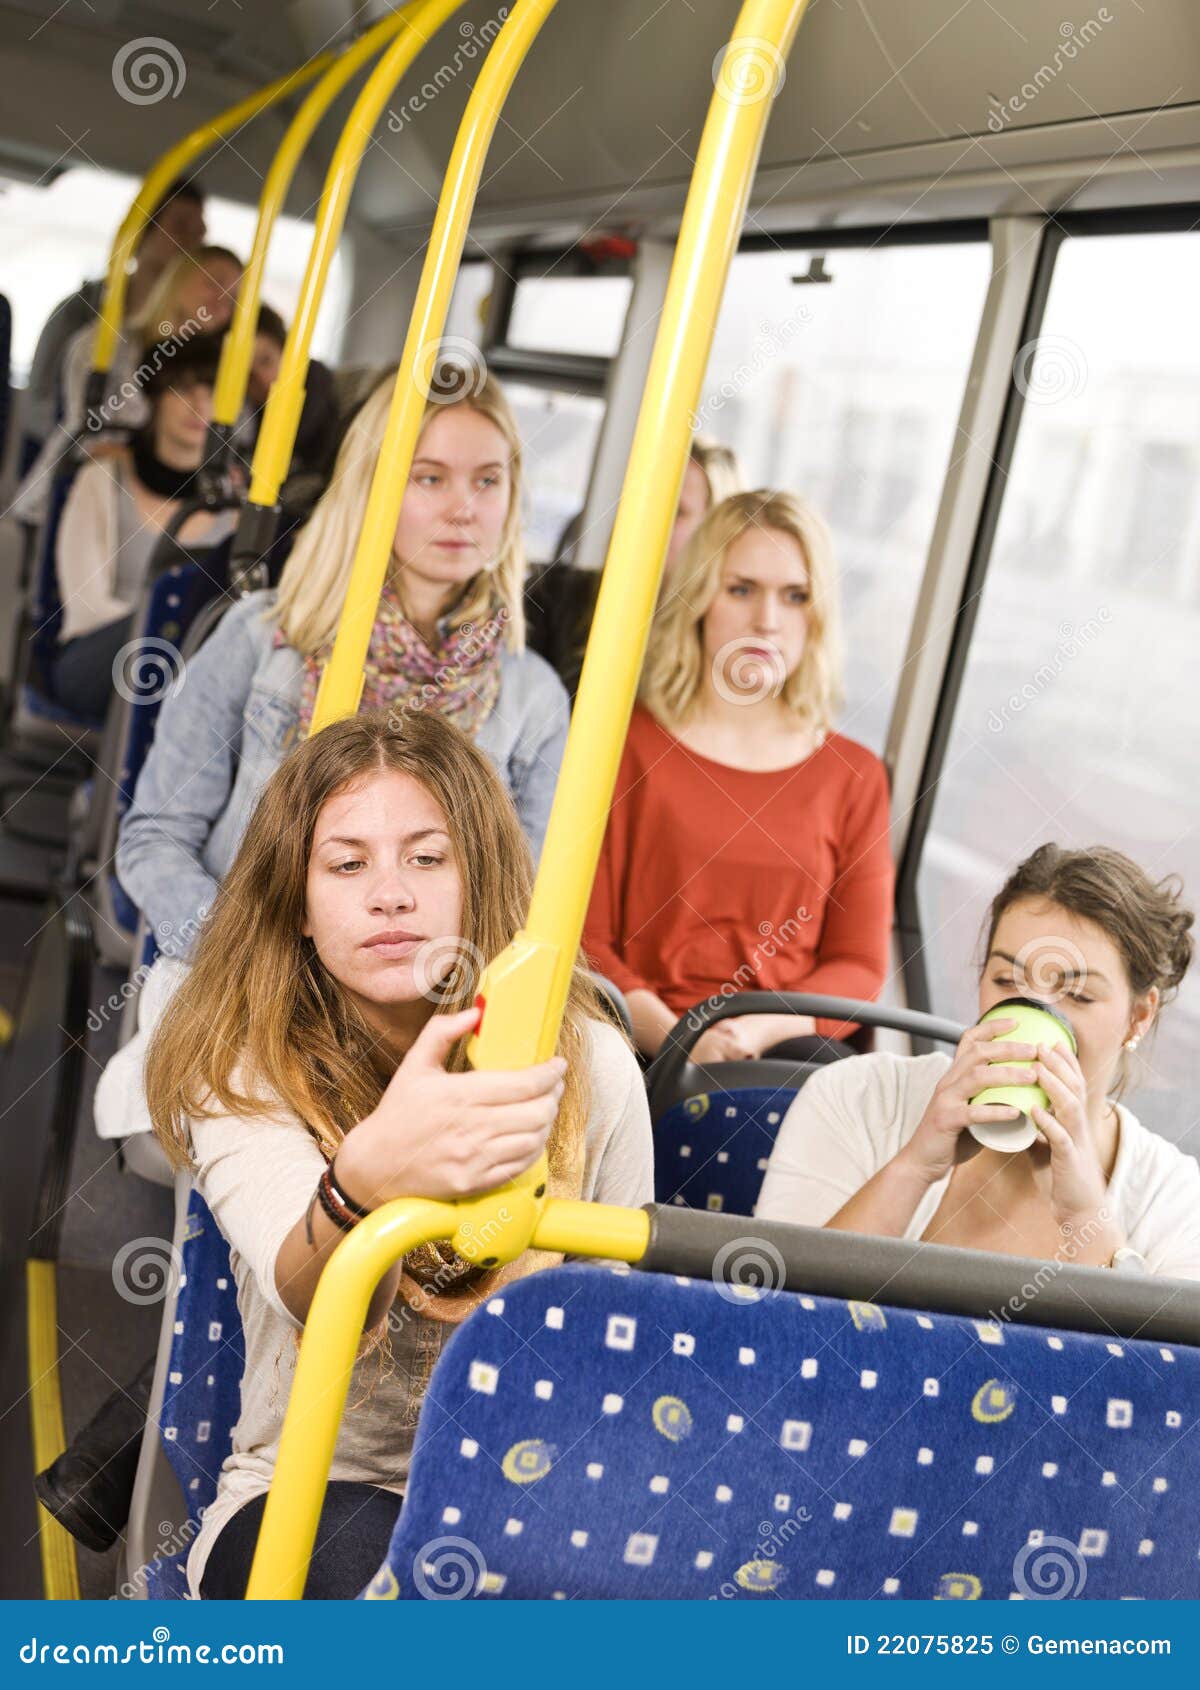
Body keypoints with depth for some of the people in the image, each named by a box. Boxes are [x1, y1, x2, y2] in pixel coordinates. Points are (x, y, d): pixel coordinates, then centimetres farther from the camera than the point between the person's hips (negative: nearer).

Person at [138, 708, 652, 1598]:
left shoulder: (590, 1061, -5)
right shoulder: (239, 1075, -12)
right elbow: (309, 1296, -34)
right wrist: (368, 1178, -57)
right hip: (313, 1491, -1)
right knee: (373, 1563, -36)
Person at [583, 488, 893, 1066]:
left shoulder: (854, 775, 16)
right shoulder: (627, 743, 9)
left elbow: (859, 965, 9)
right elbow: (584, 940, 3)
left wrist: (762, 1028, -13)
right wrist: (673, 1036, -16)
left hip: (788, 1046, 3)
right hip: (646, 1048, -3)